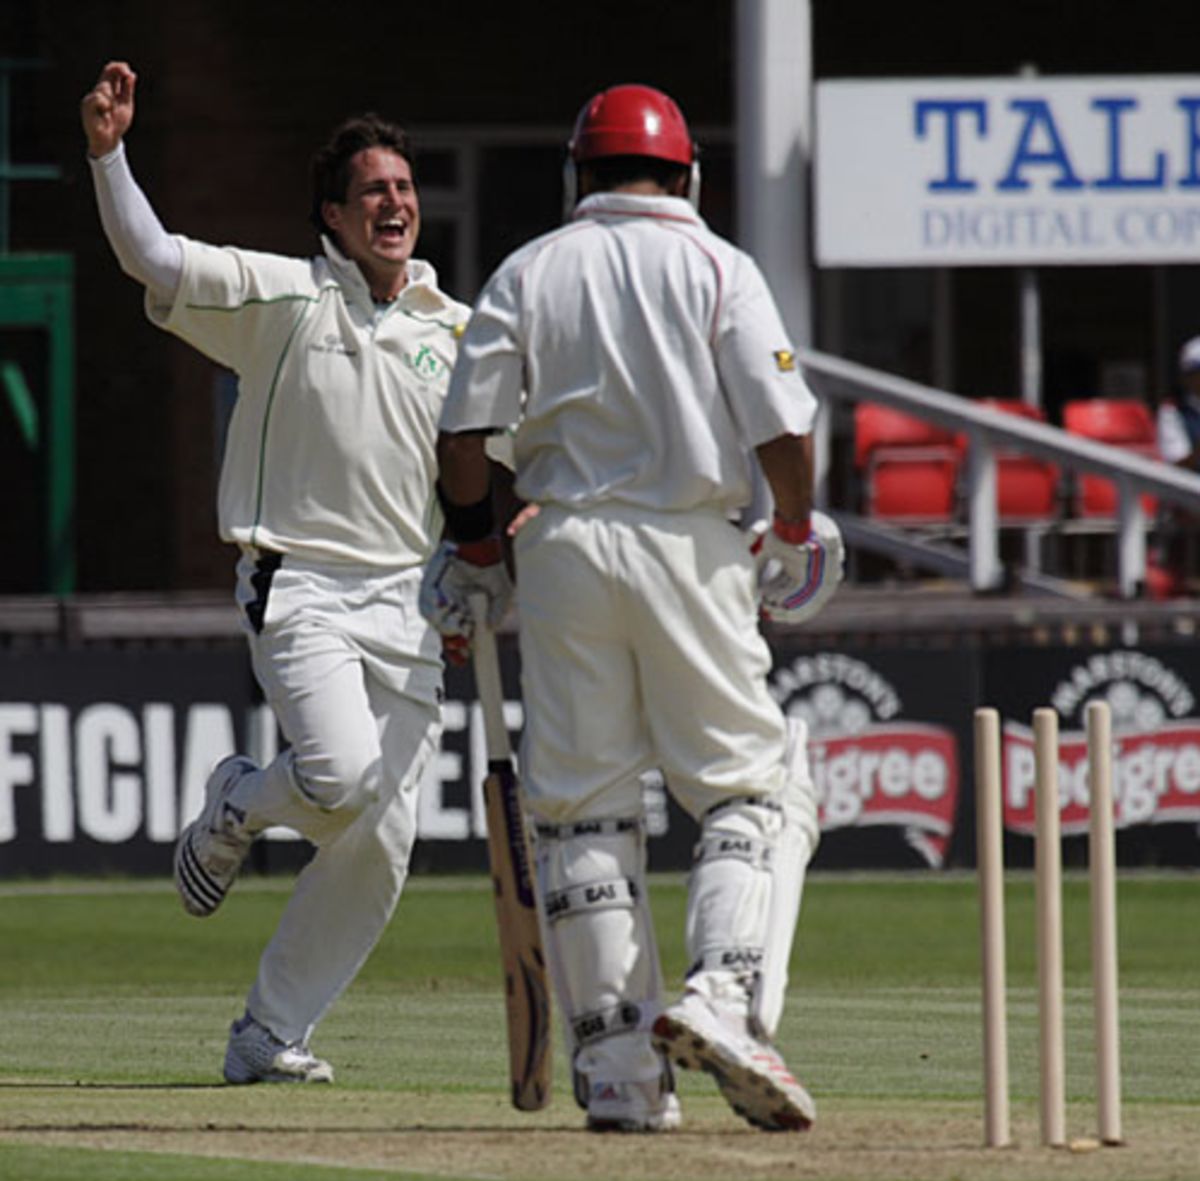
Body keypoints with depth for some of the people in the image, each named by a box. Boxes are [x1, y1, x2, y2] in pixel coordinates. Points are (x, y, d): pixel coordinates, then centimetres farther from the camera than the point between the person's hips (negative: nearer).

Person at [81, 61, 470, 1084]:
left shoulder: (459, 333, 12)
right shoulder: (282, 297, 0)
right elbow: (150, 256, -10)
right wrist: (109, 154, -24)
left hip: (410, 603, 4)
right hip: (300, 587, -4)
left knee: (383, 841, -1)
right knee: (341, 773, -28)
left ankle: (271, 1036, 12)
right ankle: (235, 808, 8)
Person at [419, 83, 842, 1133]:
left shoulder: (527, 273, 7)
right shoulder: (715, 267, 0)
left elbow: (465, 432, 1)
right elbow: (782, 424, -7)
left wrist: (474, 551, 13)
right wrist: (795, 533, 9)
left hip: (561, 546, 2)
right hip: (690, 545, -2)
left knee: (582, 807, 7)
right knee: (754, 787, 6)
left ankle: (617, 1064, 3)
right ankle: (724, 998, -16)